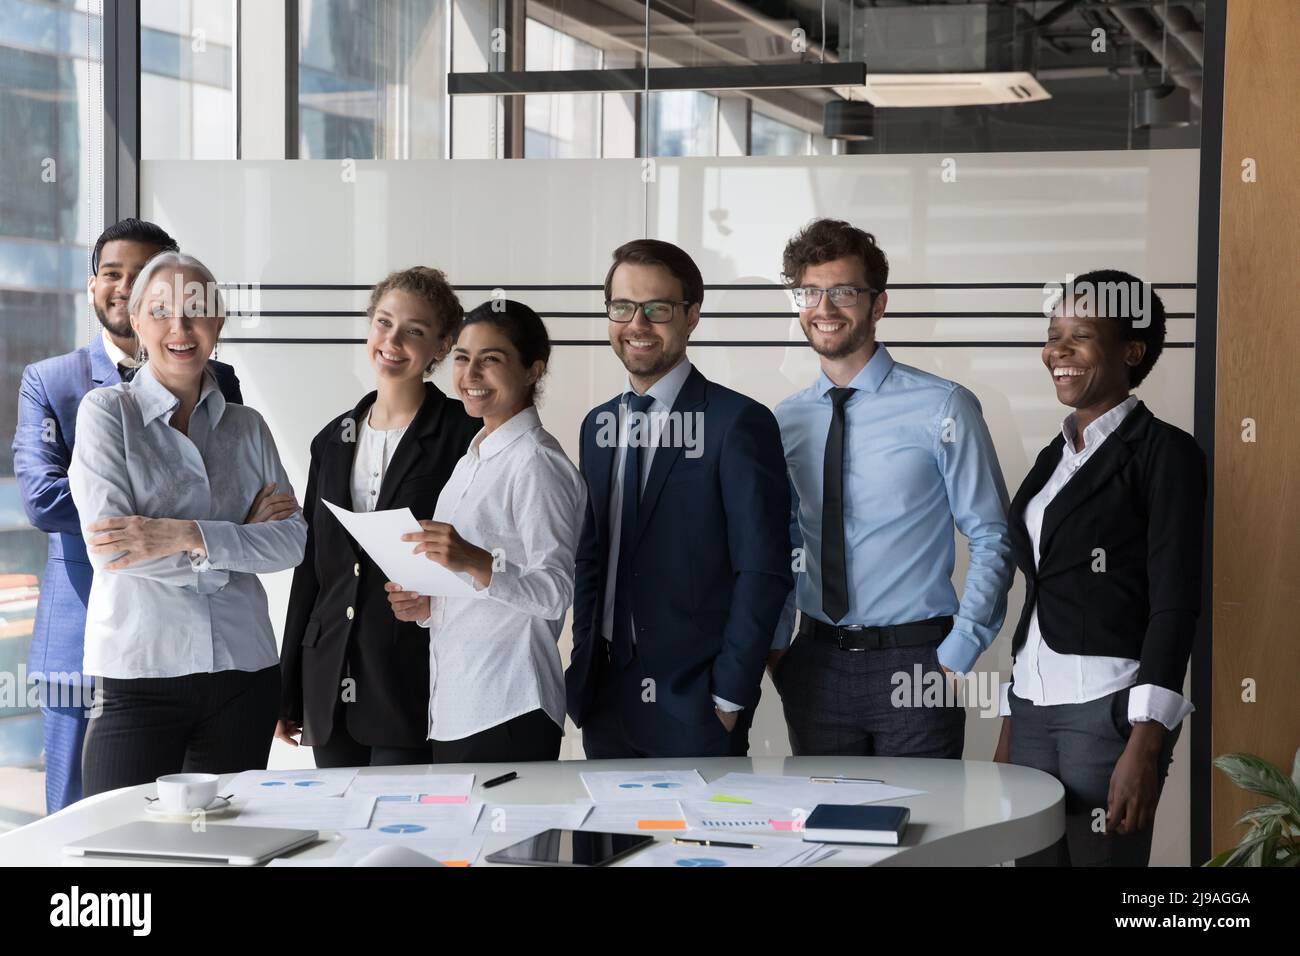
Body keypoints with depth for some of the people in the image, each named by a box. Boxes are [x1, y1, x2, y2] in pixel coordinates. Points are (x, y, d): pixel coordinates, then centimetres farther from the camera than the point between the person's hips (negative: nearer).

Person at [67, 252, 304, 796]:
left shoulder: (246, 426, 12)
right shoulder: (107, 412, 1)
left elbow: (292, 540, 0)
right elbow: (109, 545, -11)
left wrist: (186, 536, -15)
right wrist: (241, 537, -7)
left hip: (243, 669, 4)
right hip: (139, 670, -4)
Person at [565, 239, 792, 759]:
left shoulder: (739, 422, -10)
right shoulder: (599, 424, 11)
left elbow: (763, 573, -12)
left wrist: (729, 697, -14)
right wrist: (583, 668, 7)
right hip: (604, 701, 6)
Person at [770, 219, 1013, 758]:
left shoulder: (943, 408, -7)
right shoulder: (786, 421, 6)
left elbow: (992, 541, -5)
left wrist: (957, 655, -11)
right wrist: (775, 642, 7)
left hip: (917, 667, -4)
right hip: (815, 666, 4)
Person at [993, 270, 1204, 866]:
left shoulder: (1163, 452, -5)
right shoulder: (1055, 457, 16)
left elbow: (1174, 605, -11)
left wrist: (1144, 746, -19)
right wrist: (1010, 726, 16)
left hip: (1110, 707, -6)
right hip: (1033, 705, 7)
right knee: (1034, 857, 5)